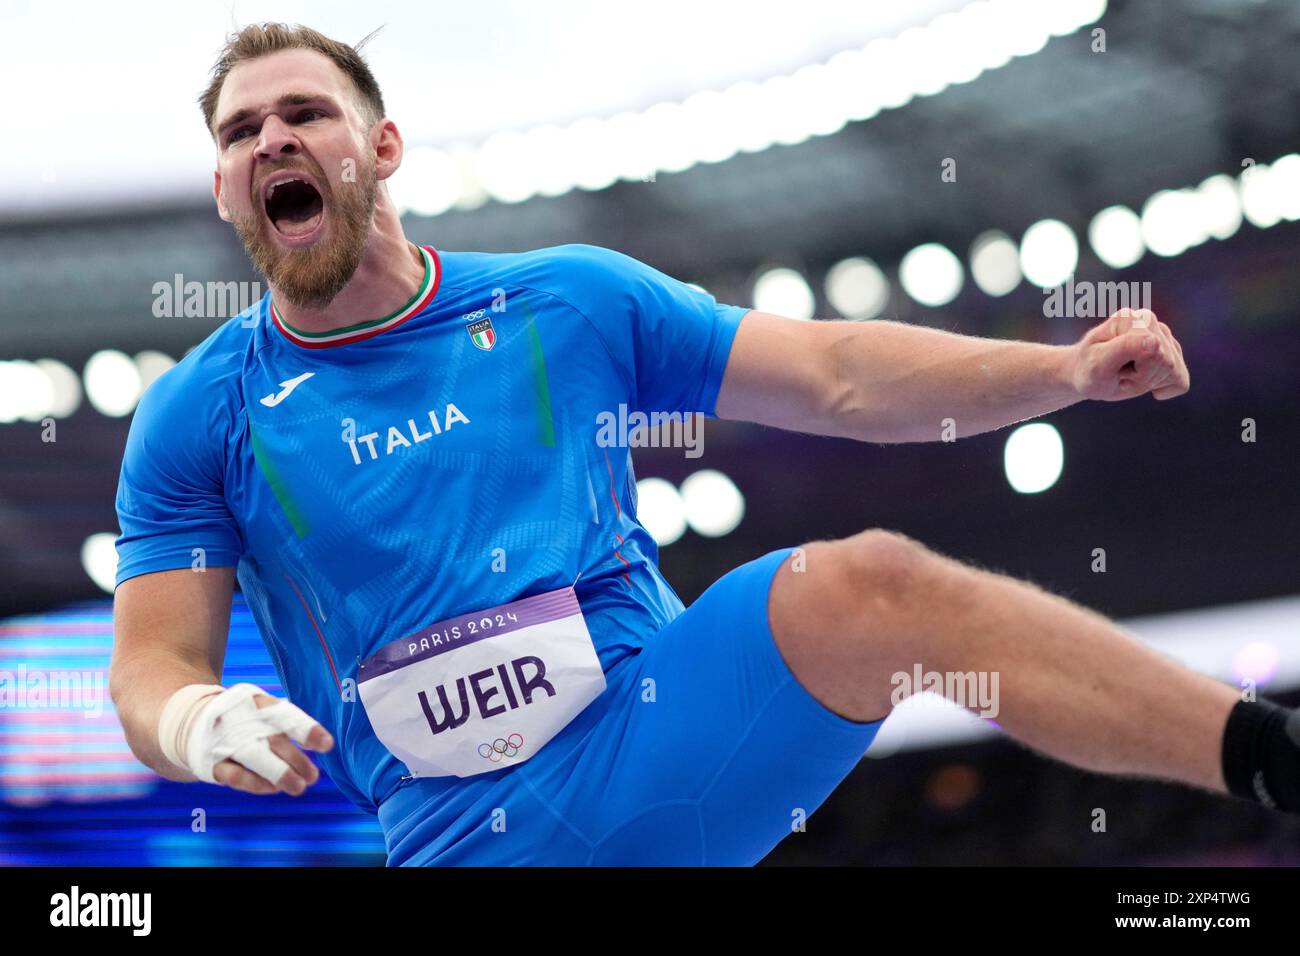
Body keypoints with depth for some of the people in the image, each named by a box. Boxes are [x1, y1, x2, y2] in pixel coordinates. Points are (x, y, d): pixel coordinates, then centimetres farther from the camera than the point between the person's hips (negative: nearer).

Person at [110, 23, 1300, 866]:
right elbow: (154, 663, 1)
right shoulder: (199, 416, 5)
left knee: (864, 584, -26)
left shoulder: (568, 302, 8)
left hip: (663, 722, 0)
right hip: (461, 831, 0)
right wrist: (199, 726, -25)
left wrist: (1069, 367, -7)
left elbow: (841, 379, 7)